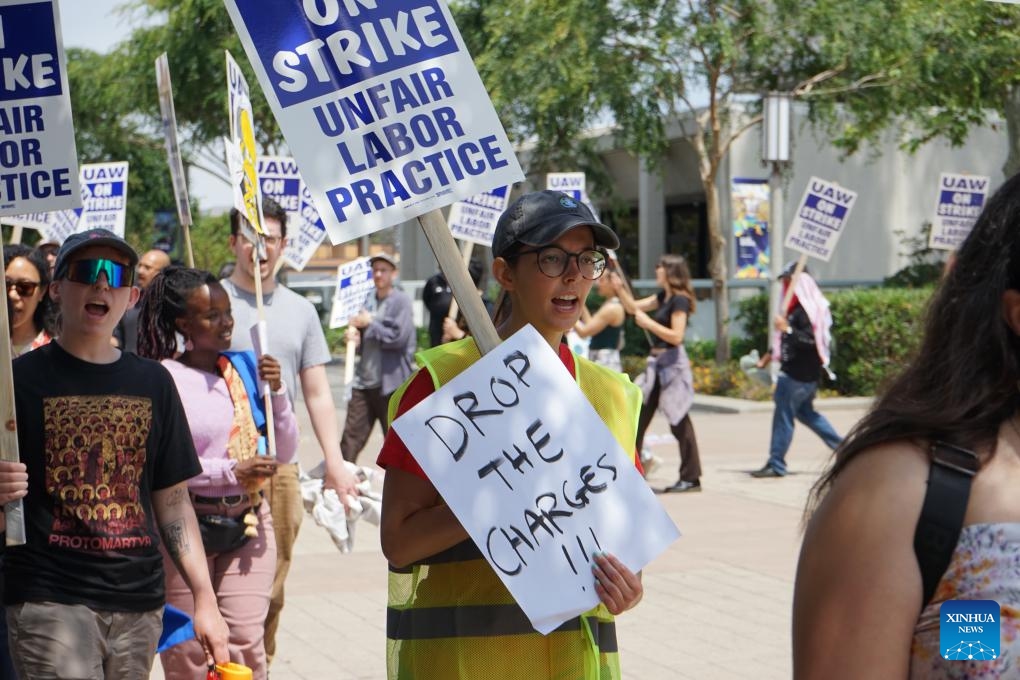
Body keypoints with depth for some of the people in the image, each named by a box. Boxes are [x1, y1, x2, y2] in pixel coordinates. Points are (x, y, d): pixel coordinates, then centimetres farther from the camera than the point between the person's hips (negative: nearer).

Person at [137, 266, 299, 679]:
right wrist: (232, 472, -21)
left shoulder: (246, 368, 7)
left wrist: (276, 392, -3)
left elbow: (285, 453, 11)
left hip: (249, 520, 4)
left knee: (245, 641, -4)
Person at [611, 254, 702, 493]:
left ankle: (691, 478, 1)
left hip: (672, 363, -10)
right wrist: (619, 288, 10)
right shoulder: (663, 296, 14)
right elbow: (633, 307, 23)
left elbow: (676, 336, -21)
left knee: (678, 420, -5)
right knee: (638, 416, 12)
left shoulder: (679, 300, -13)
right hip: (657, 361, 10)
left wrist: (648, 322, -16)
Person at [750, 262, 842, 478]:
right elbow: (788, 340, 24)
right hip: (796, 370, 11)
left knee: (783, 414, -5)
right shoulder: (796, 308, 13)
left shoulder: (806, 311, -18)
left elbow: (810, 340, -27)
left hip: (799, 373, -11)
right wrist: (769, 356, 25)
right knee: (805, 412, 21)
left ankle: (776, 464, -1)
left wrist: (787, 329, -30)